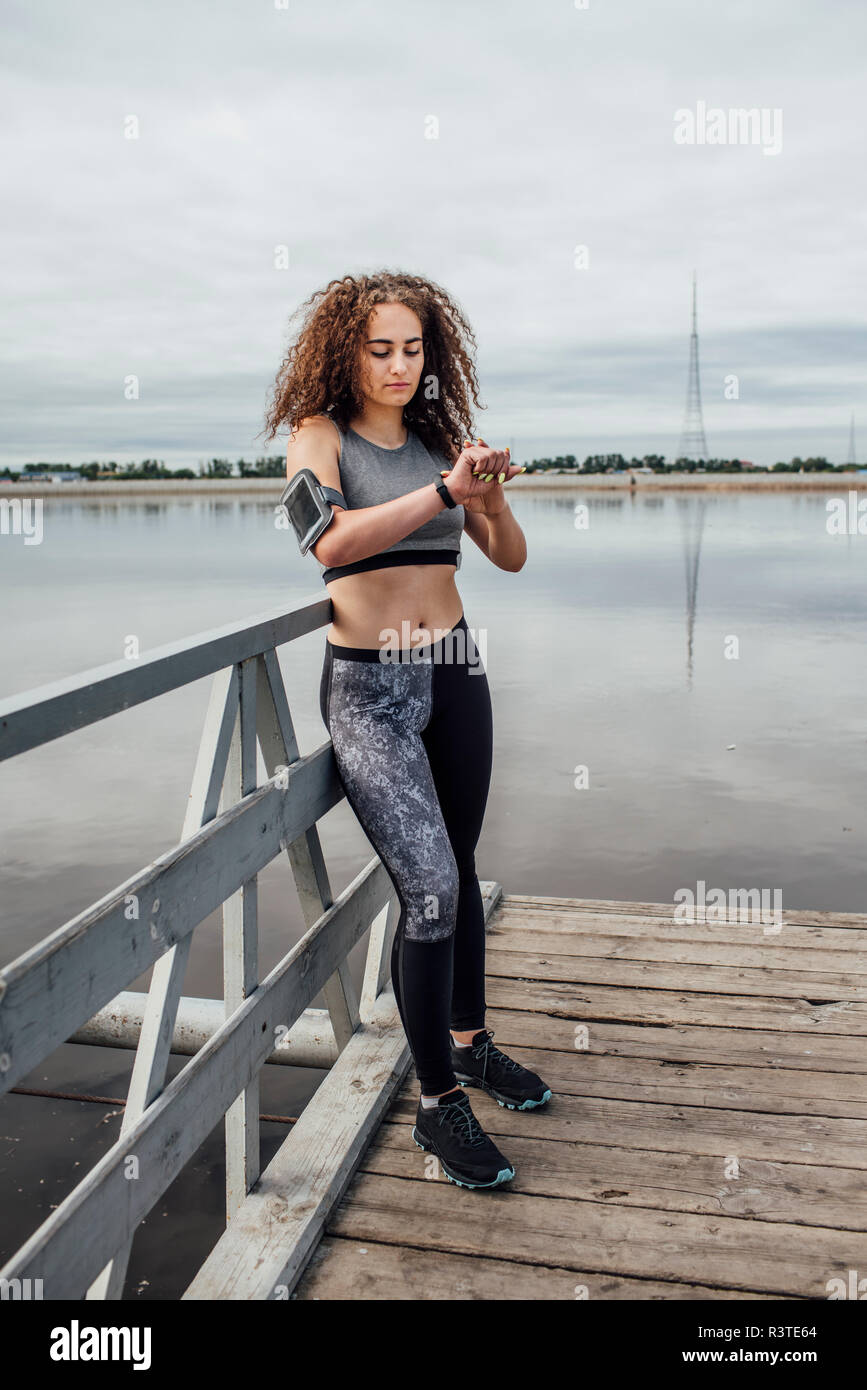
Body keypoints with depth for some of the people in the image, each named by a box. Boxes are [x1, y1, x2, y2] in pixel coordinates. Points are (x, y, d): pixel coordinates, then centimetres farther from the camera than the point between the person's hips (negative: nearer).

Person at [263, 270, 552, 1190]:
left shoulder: (439, 440, 10)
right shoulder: (319, 434, -4)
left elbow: (511, 559, 6)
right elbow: (331, 541, -24)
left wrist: (492, 500, -14)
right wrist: (443, 492, -32)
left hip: (454, 670, 5)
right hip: (367, 687, -5)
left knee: (458, 872, 15)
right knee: (429, 890, -12)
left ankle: (469, 1041, 36)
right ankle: (437, 1105, 5)